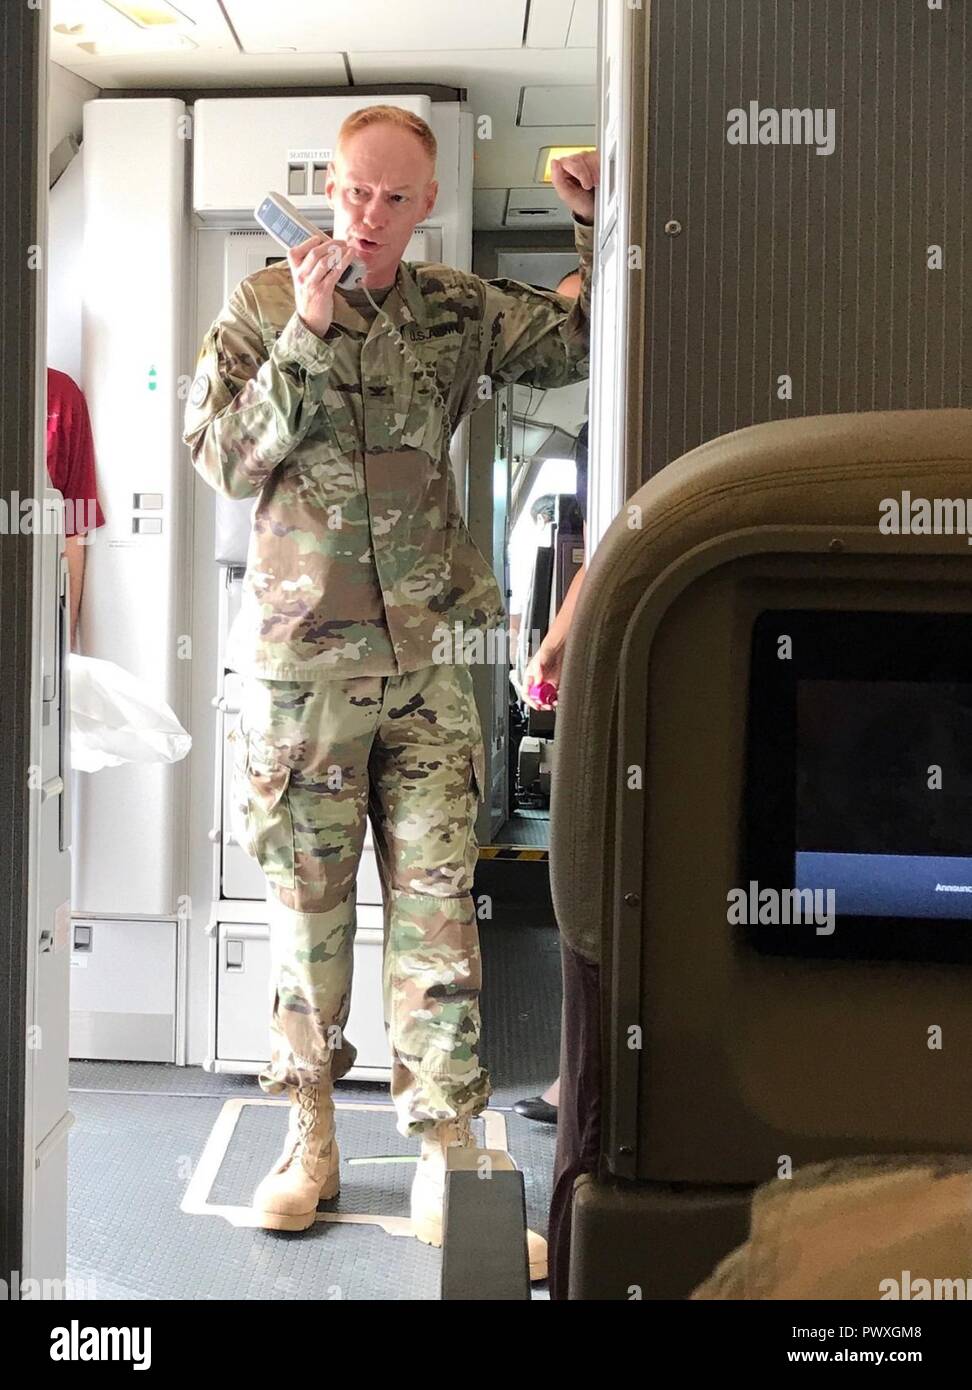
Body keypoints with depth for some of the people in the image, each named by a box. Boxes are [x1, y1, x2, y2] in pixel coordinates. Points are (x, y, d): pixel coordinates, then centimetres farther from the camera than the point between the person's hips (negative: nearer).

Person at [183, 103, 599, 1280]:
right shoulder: (262, 305, 5)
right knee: (306, 902, 8)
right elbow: (222, 456, -3)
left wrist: (595, 220, 2)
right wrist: (309, 332, -10)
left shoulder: (462, 311, 9)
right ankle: (309, 1139, 25)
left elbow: (588, 342, 12)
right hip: (301, 660, -1)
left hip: (428, 660, 1)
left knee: (438, 907, 1)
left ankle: (443, 1170, 10)